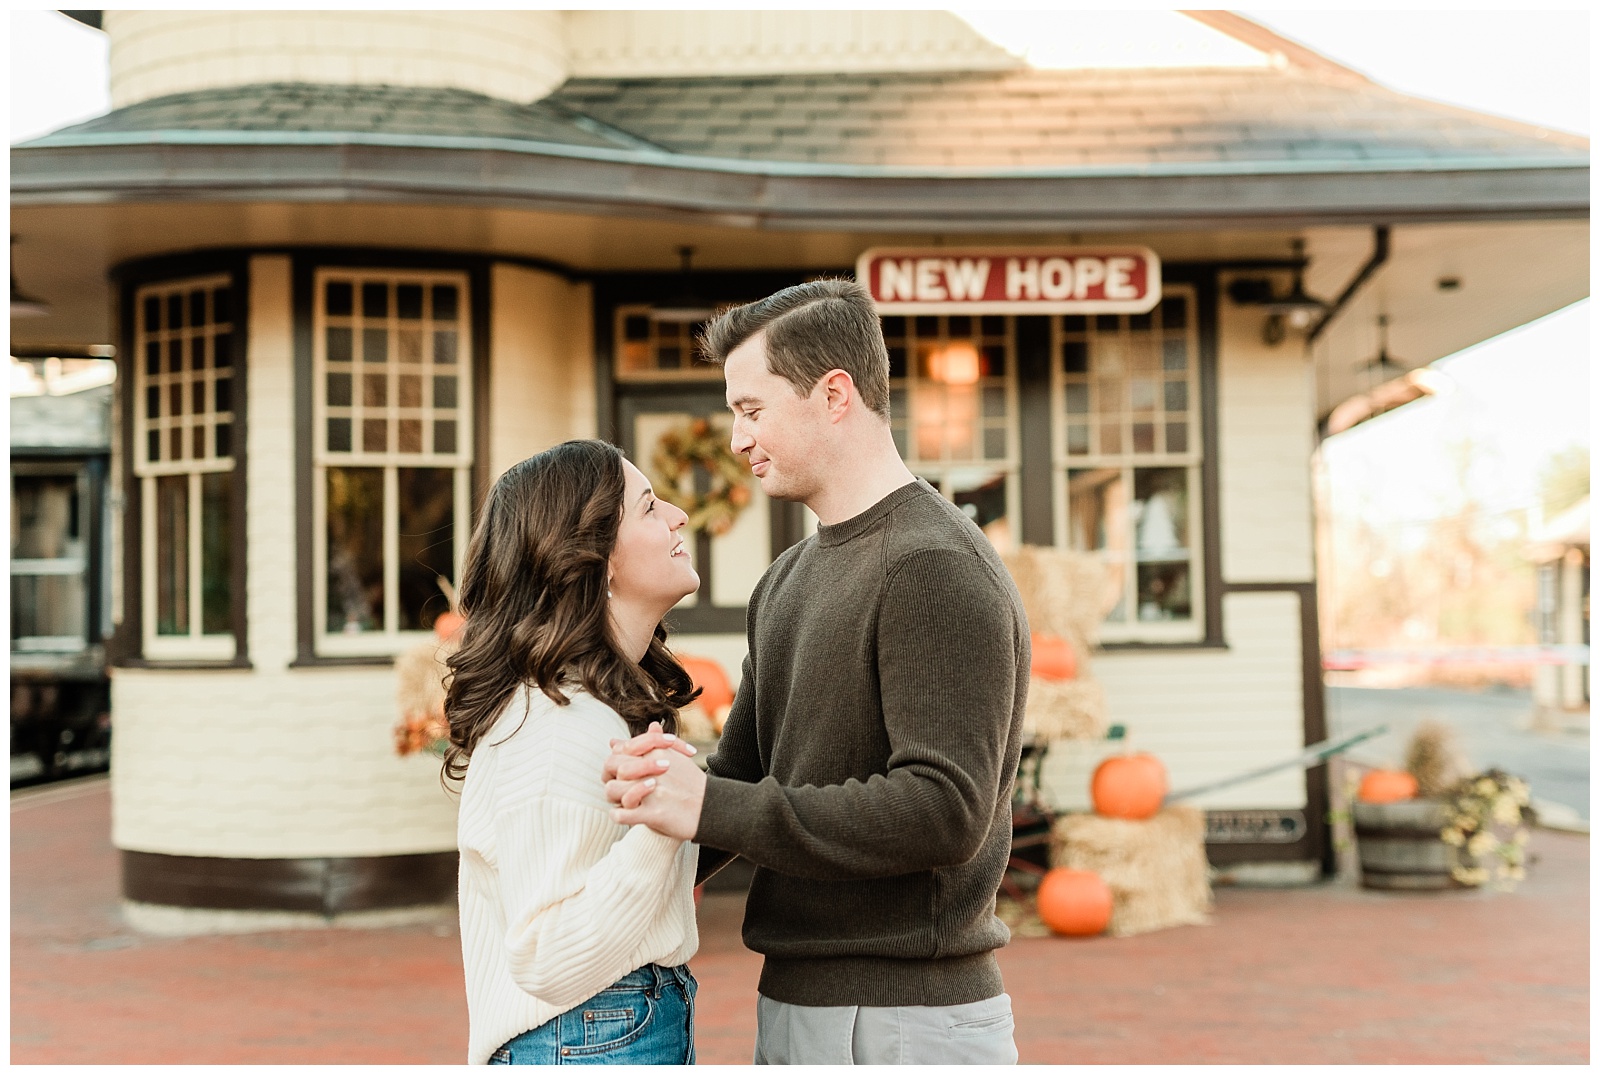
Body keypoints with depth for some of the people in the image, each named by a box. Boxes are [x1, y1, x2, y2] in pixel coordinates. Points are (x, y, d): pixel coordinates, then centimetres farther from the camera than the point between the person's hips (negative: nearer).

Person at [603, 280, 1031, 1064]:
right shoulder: (787, 581, 15)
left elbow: (946, 810, -24)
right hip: (795, 1003, 9)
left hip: (905, 1023, -9)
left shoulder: (937, 570, -16)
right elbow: (739, 771, 15)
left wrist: (711, 809, -23)